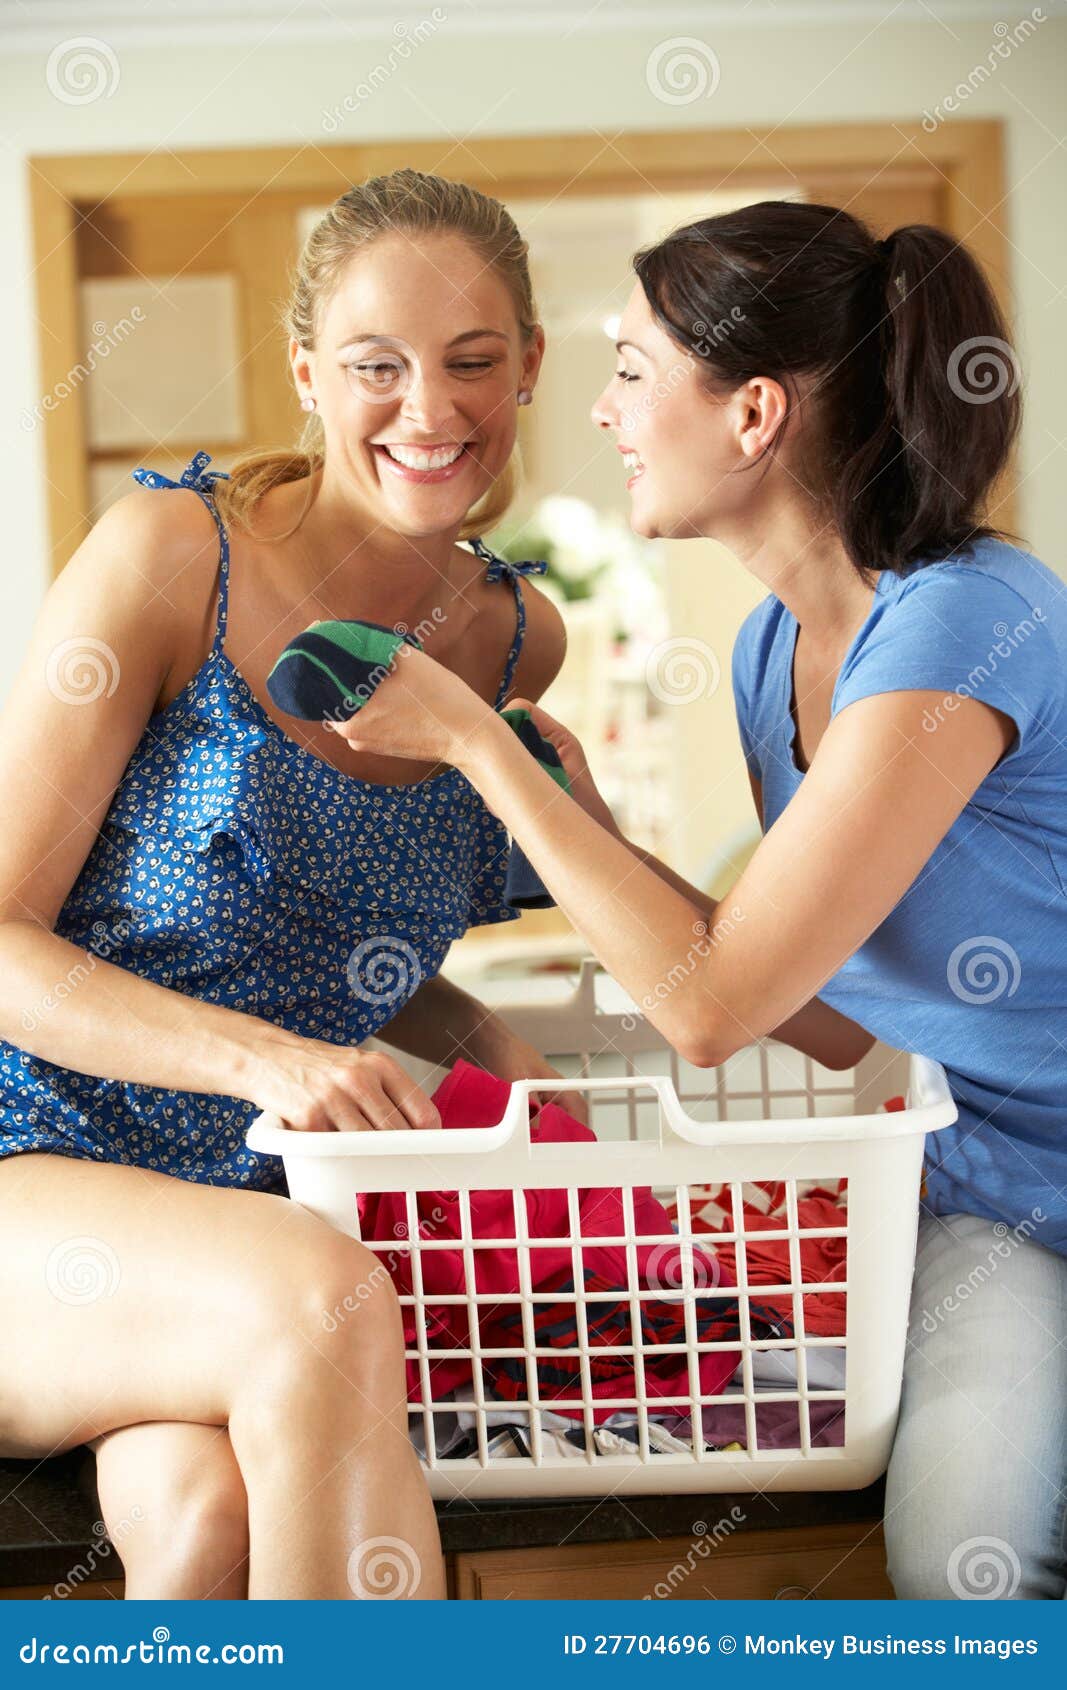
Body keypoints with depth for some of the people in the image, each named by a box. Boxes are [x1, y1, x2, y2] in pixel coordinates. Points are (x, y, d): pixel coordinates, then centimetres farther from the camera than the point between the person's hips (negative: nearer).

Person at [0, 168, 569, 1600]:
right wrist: (265, 1060, -24)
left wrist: (479, 1039, 0)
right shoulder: (172, 552, -9)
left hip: (260, 1208, 4)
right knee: (322, 1302, -35)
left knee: (206, 1508, -31)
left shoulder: (519, 641, 7)